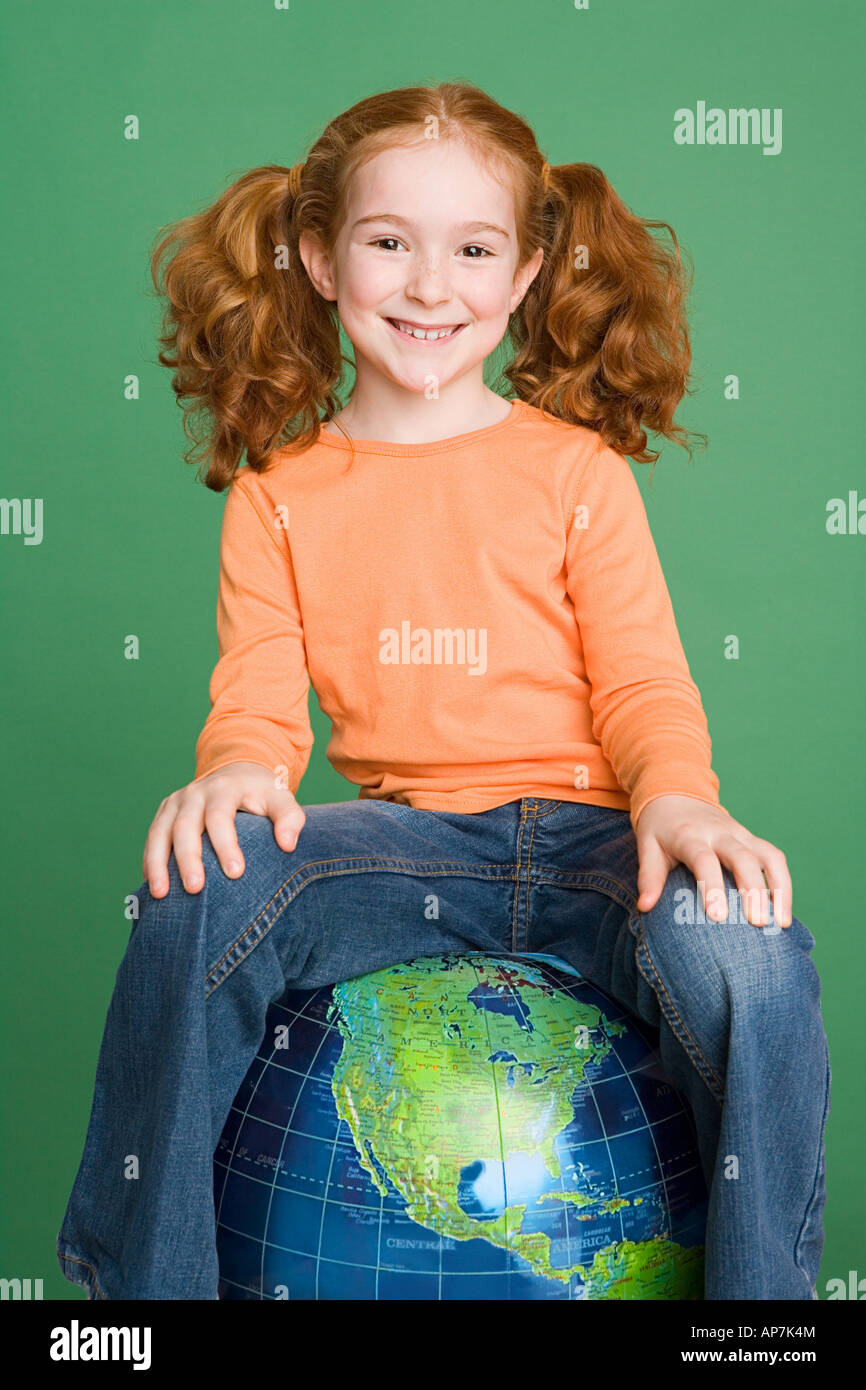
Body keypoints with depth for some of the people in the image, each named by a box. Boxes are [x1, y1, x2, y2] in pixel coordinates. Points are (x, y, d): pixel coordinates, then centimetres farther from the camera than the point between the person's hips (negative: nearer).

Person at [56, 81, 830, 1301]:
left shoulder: (576, 467, 6)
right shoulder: (276, 498, 9)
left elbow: (643, 678, 2)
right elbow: (258, 696, 3)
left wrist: (678, 796, -20)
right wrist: (237, 769, -21)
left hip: (586, 834, 0)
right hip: (400, 838, 1)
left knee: (743, 947, -31)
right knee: (201, 891, -27)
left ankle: (767, 1287, -7)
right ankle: (135, 1274, -8)